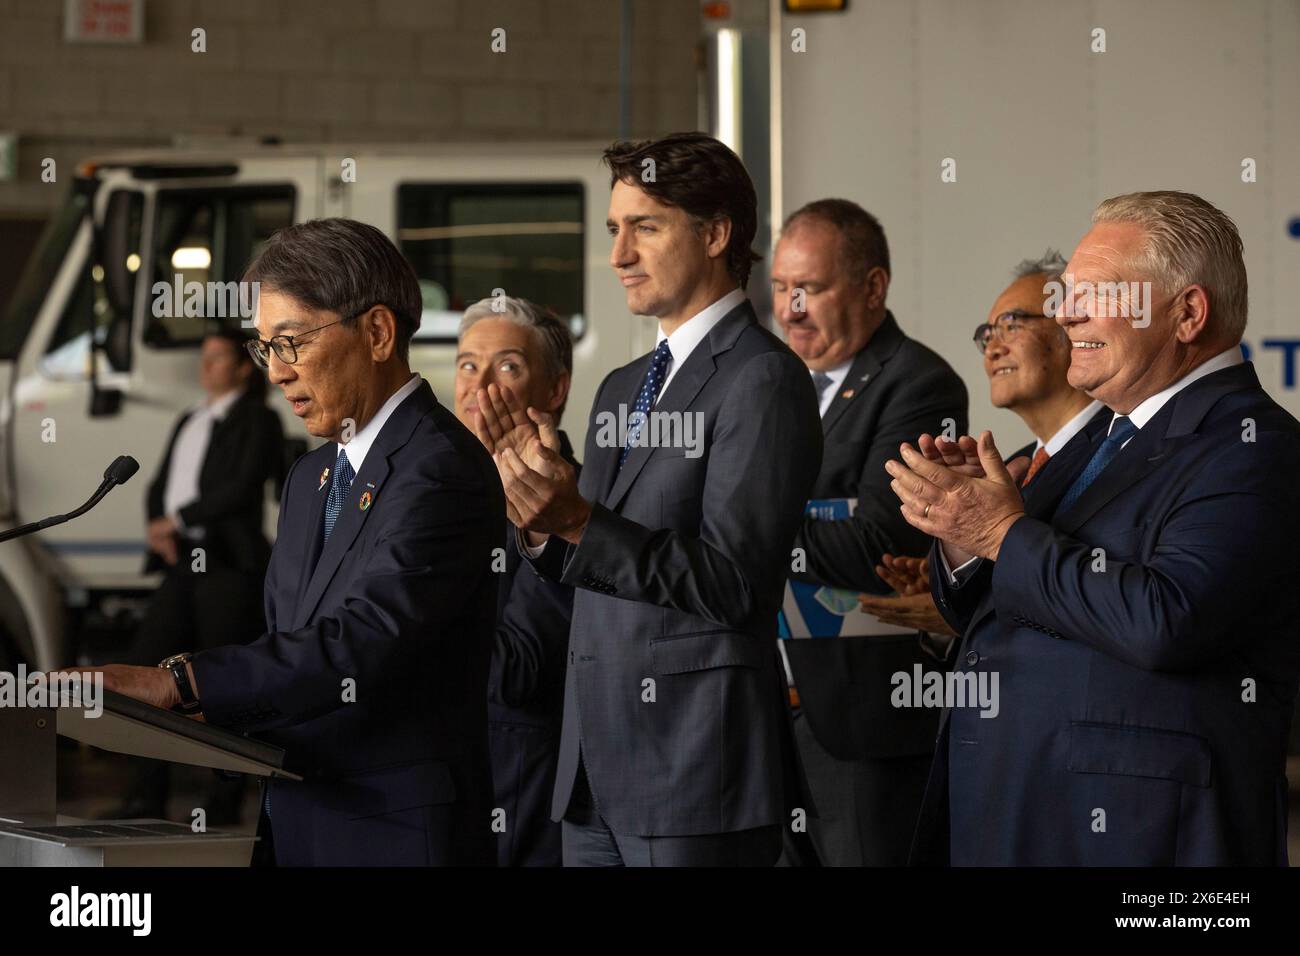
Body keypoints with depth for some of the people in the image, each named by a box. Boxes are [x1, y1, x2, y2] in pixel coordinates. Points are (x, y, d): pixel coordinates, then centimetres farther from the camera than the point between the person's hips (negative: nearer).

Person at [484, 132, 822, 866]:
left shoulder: (763, 379, -10)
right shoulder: (622, 391, 17)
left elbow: (731, 581, -18)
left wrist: (579, 521, -25)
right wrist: (544, 521, -4)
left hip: (697, 762, -8)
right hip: (598, 764, 8)